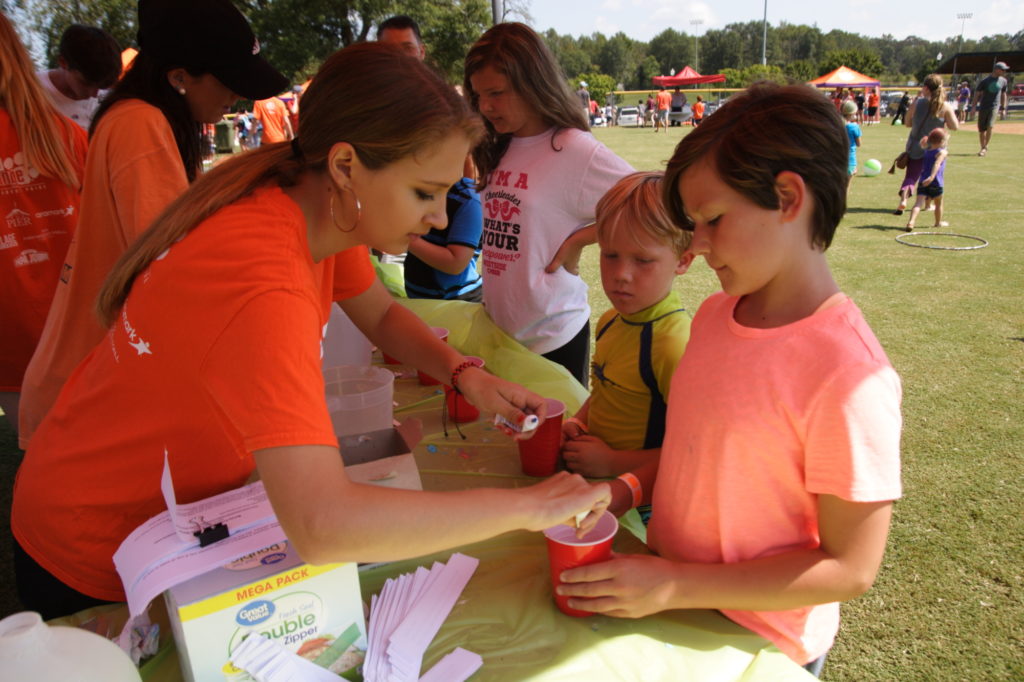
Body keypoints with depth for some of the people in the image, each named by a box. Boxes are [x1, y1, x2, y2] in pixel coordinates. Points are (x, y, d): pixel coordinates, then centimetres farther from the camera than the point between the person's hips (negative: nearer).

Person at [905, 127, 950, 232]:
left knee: (919, 203, -9)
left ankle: (911, 222, -30)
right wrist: (932, 177, -33)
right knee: (938, 203, 18)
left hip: (923, 181, 4)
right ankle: (938, 222, 35)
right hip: (936, 182, -4)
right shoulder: (942, 152, -5)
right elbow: (937, 164, -23)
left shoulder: (927, 150, 14)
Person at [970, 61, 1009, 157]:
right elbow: (977, 93, -2)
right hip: (983, 107, -1)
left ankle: (985, 147, -7)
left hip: (995, 107, 1)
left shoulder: (1003, 81, 7)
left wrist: (1003, 108, 17)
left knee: (990, 126, -19)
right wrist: (974, 106, -11)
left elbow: (1003, 95, 17)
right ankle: (983, 147, 20)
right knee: (981, 129, 2)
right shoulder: (985, 81, -5)